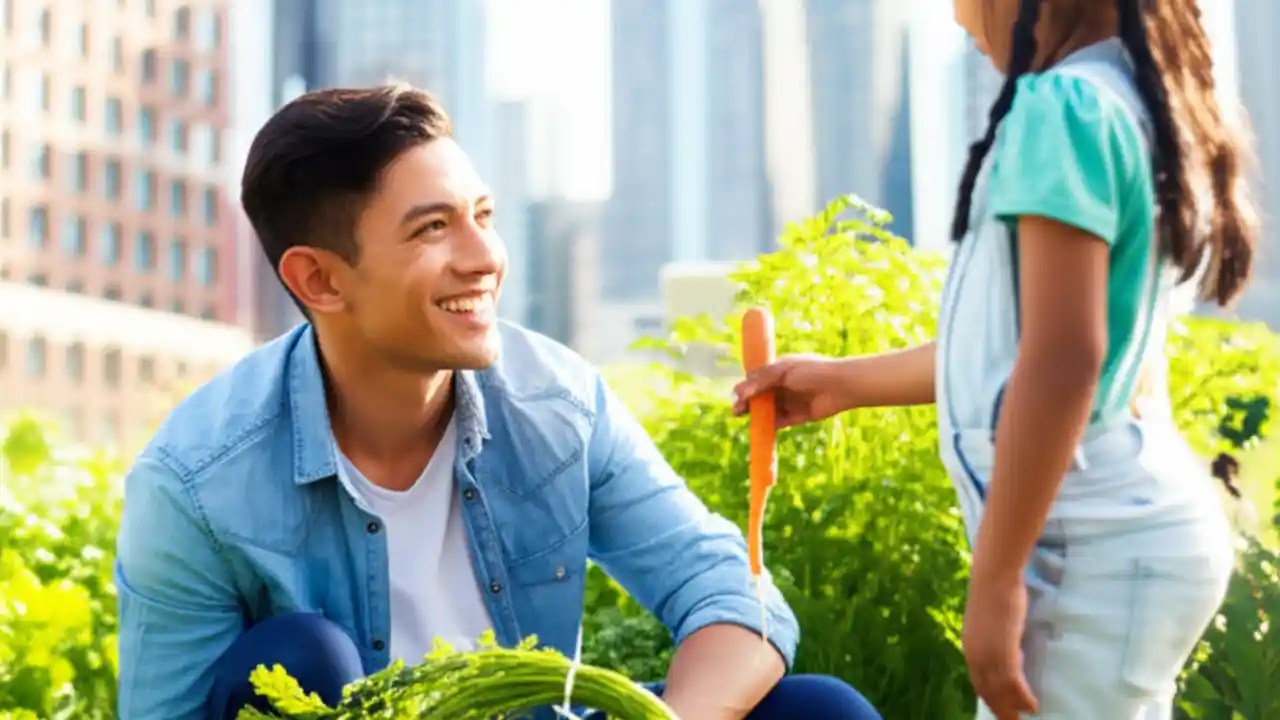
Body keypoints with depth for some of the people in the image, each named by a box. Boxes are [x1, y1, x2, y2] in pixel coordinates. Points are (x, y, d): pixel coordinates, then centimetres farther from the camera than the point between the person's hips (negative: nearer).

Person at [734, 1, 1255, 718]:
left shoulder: (1061, 107, -16)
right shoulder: (1125, 98, 15)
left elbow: (1063, 359, -23)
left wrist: (993, 580, -21)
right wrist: (847, 381, 28)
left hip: (1095, 549, -10)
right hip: (1120, 532, 10)